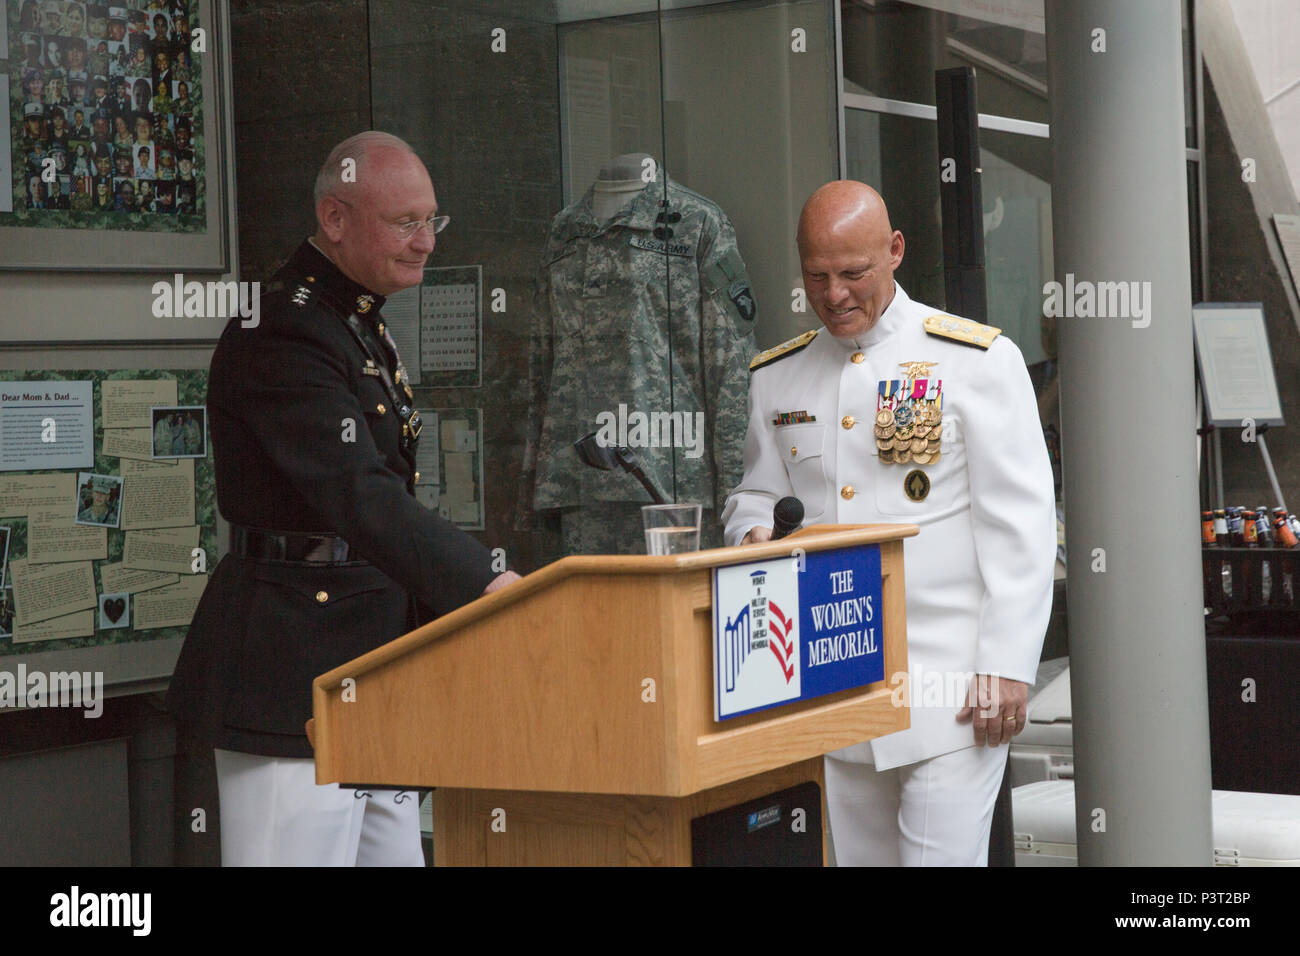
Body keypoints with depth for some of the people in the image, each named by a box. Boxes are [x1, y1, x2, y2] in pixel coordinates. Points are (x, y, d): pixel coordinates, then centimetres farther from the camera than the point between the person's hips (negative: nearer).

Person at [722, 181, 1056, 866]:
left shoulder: (977, 360, -2)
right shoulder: (776, 377, 12)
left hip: (948, 684, -5)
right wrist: (756, 537, -3)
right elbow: (755, 495, 23)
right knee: (859, 855, 8)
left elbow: (1020, 525, -5)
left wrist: (1006, 667, -11)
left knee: (943, 856, -10)